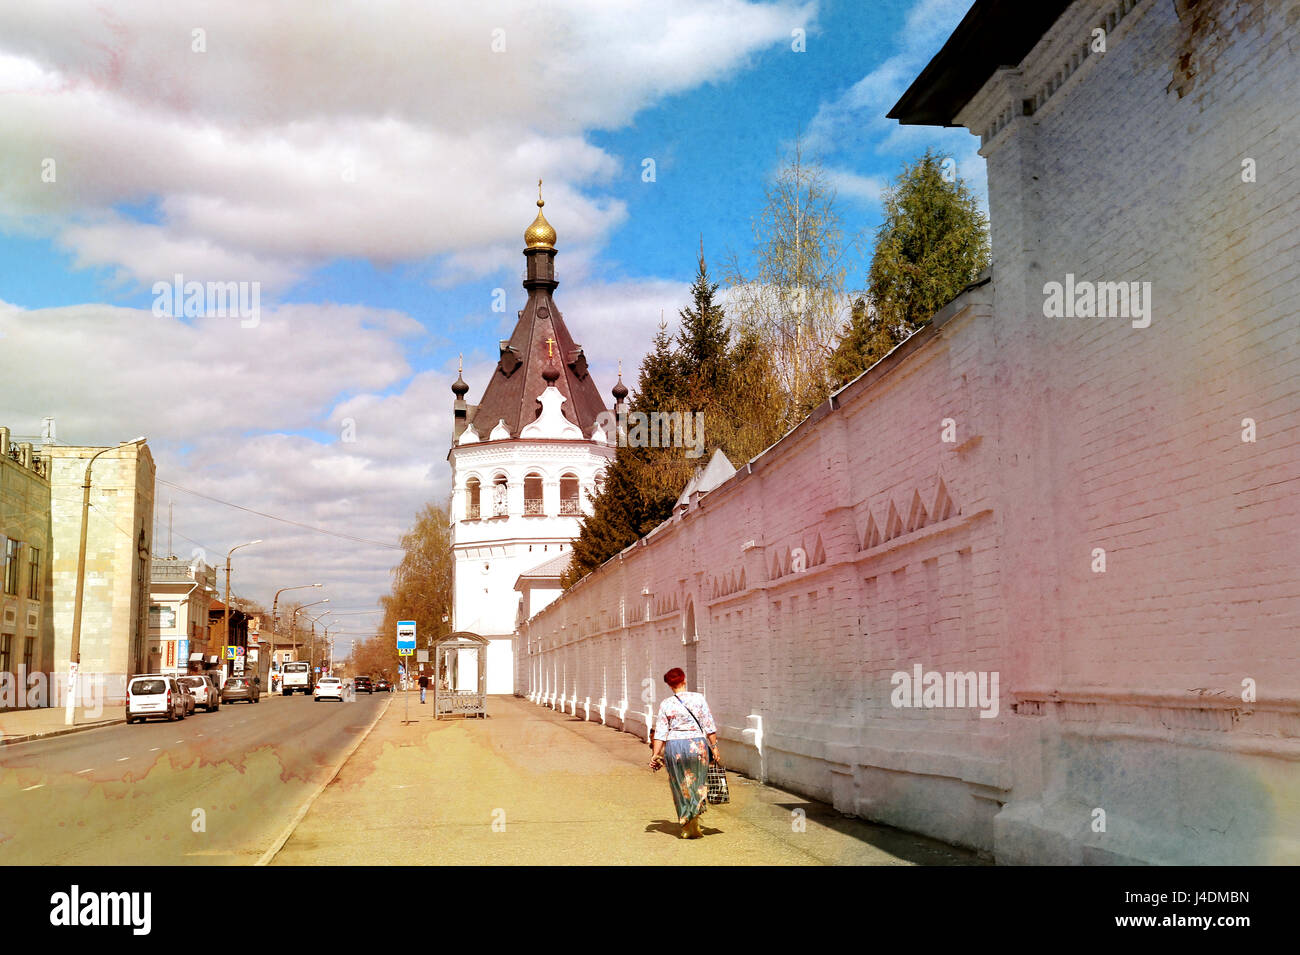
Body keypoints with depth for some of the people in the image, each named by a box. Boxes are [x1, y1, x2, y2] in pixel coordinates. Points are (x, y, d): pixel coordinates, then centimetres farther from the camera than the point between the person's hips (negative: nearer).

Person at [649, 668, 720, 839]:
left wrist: (656, 755, 2)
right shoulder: (698, 698, -1)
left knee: (681, 788, 12)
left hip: (674, 746, 0)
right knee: (697, 785, 12)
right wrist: (714, 747, 4)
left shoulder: (666, 704, 0)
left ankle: (687, 828, 15)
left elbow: (660, 733, -2)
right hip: (697, 744, 0)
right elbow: (709, 726, -2)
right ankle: (695, 823, 1)